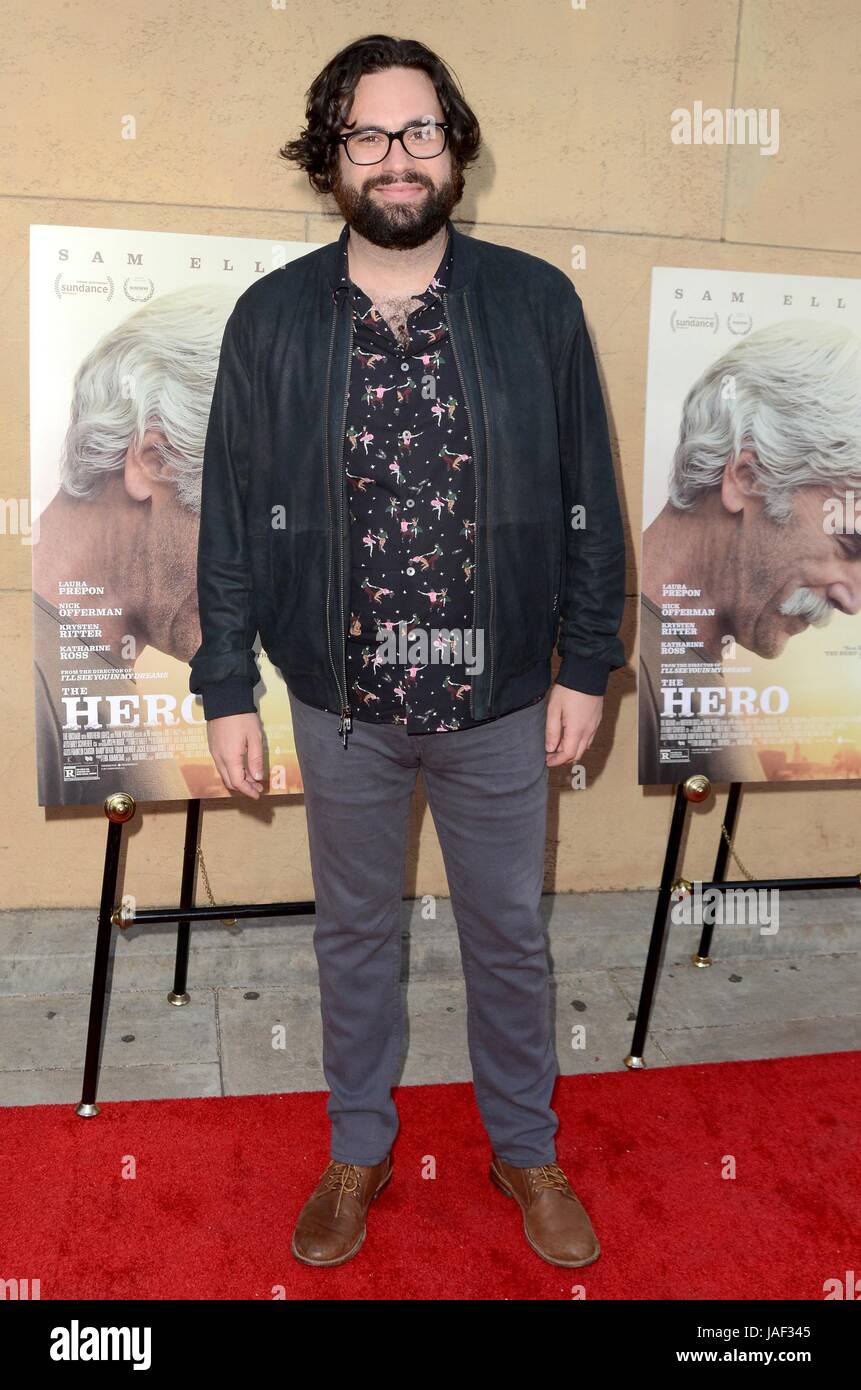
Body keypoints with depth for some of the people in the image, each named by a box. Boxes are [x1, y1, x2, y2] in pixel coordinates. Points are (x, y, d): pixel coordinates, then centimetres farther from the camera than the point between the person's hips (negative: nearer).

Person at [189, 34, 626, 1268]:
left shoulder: (537, 304, -5)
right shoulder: (270, 319, -3)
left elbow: (588, 501, -1)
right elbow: (232, 516, -1)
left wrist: (587, 666, -3)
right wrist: (227, 690, -2)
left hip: (503, 702, 0)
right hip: (342, 704, 1)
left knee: (509, 934, 16)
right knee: (354, 933, 17)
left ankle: (526, 1149, 41)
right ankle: (359, 1151, 42)